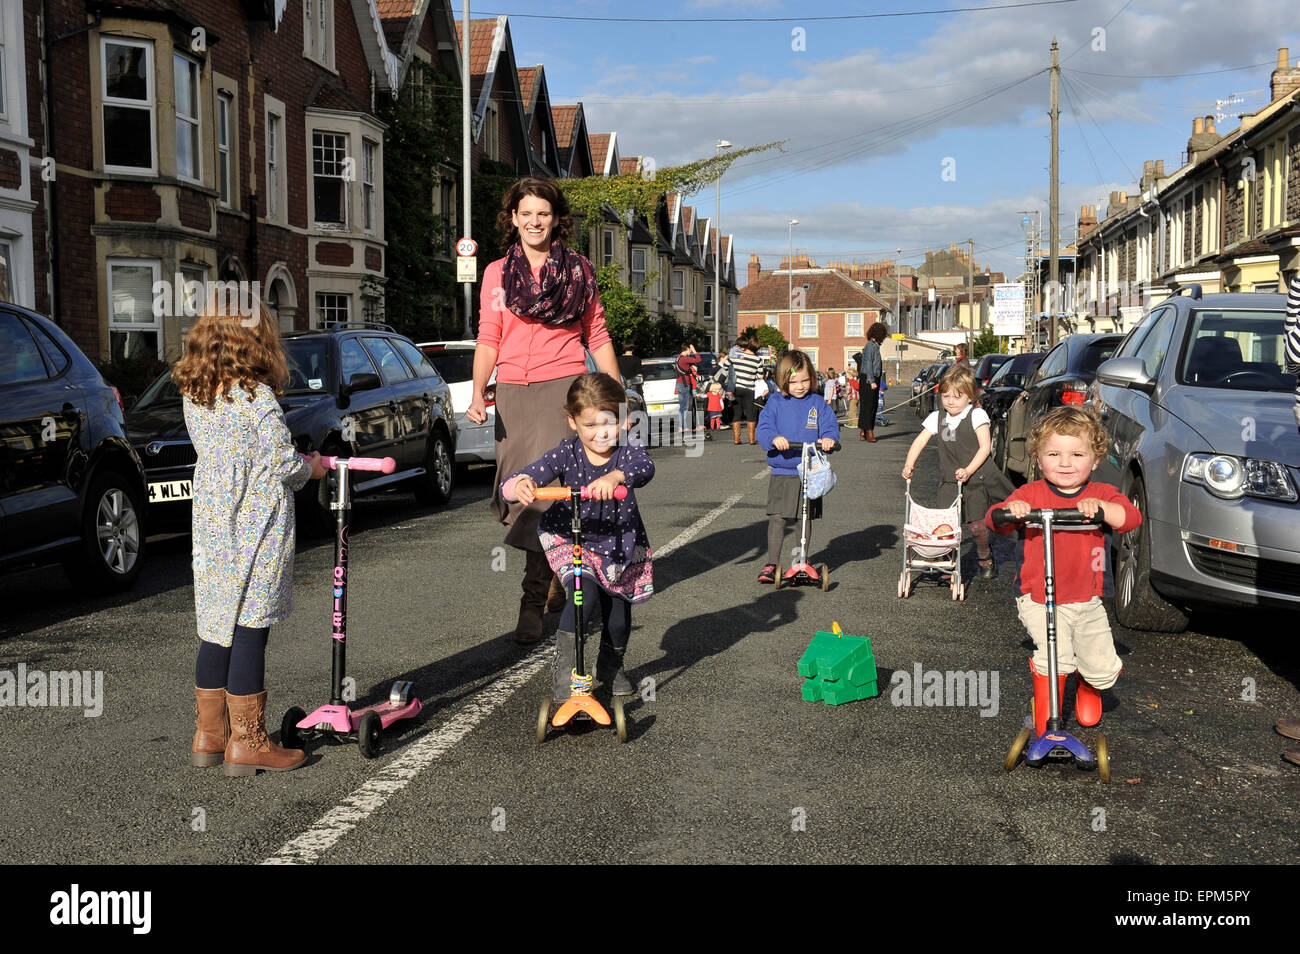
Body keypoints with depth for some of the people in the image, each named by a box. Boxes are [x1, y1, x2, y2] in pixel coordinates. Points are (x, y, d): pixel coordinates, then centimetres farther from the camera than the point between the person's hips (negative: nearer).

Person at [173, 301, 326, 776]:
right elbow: (283, 464, -15)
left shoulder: (192, 397, 6)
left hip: (210, 525, 7)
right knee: (250, 631, 0)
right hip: (257, 528, -7)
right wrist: (312, 467, 7)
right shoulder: (257, 397, -15)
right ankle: (246, 741, 7)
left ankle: (209, 734, 22)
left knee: (216, 629, 14)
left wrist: (296, 463, 17)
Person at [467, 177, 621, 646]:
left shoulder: (578, 271, 9)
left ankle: (533, 600, -10)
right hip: (512, 392, 3)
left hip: (564, 387, -3)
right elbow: (488, 341, 10)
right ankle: (553, 577, 23)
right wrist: (478, 395, -5)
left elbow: (598, 339, 12)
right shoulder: (497, 273, 12)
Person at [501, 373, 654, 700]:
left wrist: (615, 476, -61)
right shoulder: (566, 454, -16)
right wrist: (520, 486, -47)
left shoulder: (627, 449, -15)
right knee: (585, 595, -26)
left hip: (620, 545, 2)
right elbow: (509, 485, -22)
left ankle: (611, 665, 39)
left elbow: (644, 468, -40)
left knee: (618, 618, 7)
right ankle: (564, 668, -8)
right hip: (570, 540, -2)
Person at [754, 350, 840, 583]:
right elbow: (763, 428, -7)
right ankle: (772, 564, -2)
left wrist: (828, 438, -23)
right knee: (777, 517, -7)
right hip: (781, 472, -1)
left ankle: (803, 559, 26)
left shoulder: (818, 403, 4)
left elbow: (830, 426, 0)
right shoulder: (775, 402, 0)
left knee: (805, 518, 11)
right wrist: (774, 439, -29)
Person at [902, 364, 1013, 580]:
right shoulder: (937, 418, 8)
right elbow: (920, 441, 8)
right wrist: (909, 464, -8)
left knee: (976, 524, -5)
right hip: (949, 481, 3)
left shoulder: (977, 415, -4)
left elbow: (985, 447, -9)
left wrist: (968, 471, -19)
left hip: (976, 477, -3)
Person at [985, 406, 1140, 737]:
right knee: (1055, 654, -24)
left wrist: (1100, 507, -38)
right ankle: (1046, 724, -1)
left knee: (1104, 668, 0)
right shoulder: (1031, 494, -3)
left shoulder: (1102, 495, 0)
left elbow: (1131, 518, -18)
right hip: (1039, 600, -2)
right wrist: (1010, 509, -33)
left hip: (1087, 601, 2)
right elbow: (994, 521, -11)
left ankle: (1088, 685, 40)